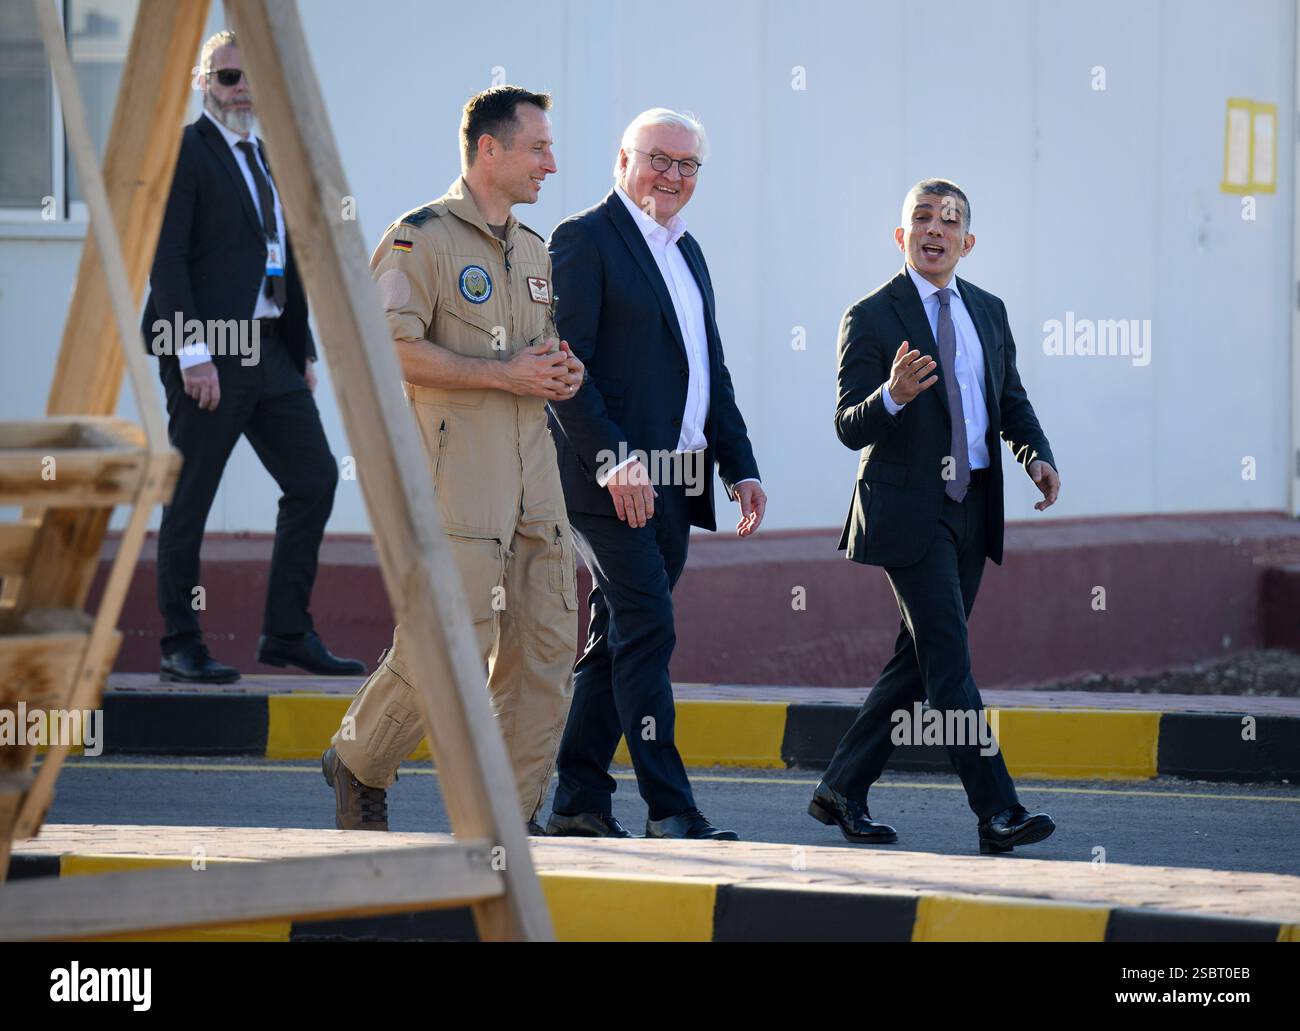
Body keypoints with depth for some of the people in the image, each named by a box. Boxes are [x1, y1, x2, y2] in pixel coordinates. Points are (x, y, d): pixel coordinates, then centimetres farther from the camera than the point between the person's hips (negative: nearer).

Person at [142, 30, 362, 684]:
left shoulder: (263, 157, 18)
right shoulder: (182, 153, -7)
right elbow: (166, 260, -14)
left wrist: (302, 350, 16)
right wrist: (193, 353, -21)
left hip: (270, 350, 8)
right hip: (208, 353, -8)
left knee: (315, 479, 5)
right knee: (189, 502, -1)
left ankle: (287, 634, 11)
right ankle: (181, 647, 6)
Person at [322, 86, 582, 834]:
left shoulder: (534, 251, 20)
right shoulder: (422, 239, -6)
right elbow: (389, 349, -16)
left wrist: (561, 373, 8)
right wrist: (504, 374, -16)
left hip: (532, 470, 8)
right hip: (455, 473, -8)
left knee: (548, 643, 3)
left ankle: (511, 814, 10)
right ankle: (360, 765, 12)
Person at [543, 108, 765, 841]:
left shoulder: (686, 251, 20)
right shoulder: (585, 239, -6)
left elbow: (712, 371, 23)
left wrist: (740, 467, 14)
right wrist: (613, 460, -21)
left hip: (673, 483, 8)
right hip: (615, 479, -8)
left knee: (620, 641, 10)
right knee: (648, 634, -12)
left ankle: (580, 801, 14)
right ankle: (670, 812, -14)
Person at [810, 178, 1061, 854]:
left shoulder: (988, 312, 13)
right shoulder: (870, 318, -5)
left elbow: (1011, 401, 19)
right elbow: (849, 428, -10)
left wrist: (1036, 454, -1)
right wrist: (893, 396, -31)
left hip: (972, 510, 7)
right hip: (908, 509, -7)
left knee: (920, 659, 10)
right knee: (949, 658, -11)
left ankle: (842, 791, 21)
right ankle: (997, 812, -15)